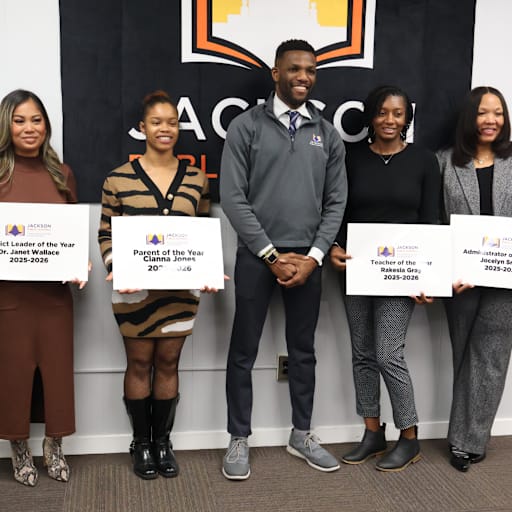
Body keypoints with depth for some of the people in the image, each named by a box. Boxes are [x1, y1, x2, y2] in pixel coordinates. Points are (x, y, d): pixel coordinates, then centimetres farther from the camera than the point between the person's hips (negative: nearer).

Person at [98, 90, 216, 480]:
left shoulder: (196, 179, 6)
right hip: (134, 289, -1)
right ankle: (141, 443, 24)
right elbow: (106, 233, 1)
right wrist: (116, 269, -16)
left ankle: (163, 441, 25)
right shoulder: (118, 178, 0)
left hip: (182, 288, 2)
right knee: (139, 363, 8)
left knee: (168, 362, 10)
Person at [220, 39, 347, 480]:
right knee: (244, 352, 5)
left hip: (307, 258, 3)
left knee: (303, 351, 13)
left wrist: (313, 256, -6)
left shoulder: (327, 134, 8)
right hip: (256, 256, -3)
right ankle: (239, 439, 19)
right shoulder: (246, 126, -2)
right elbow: (233, 198, -7)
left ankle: (301, 435, 28)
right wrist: (271, 255, -11)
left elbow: (336, 202, 7)